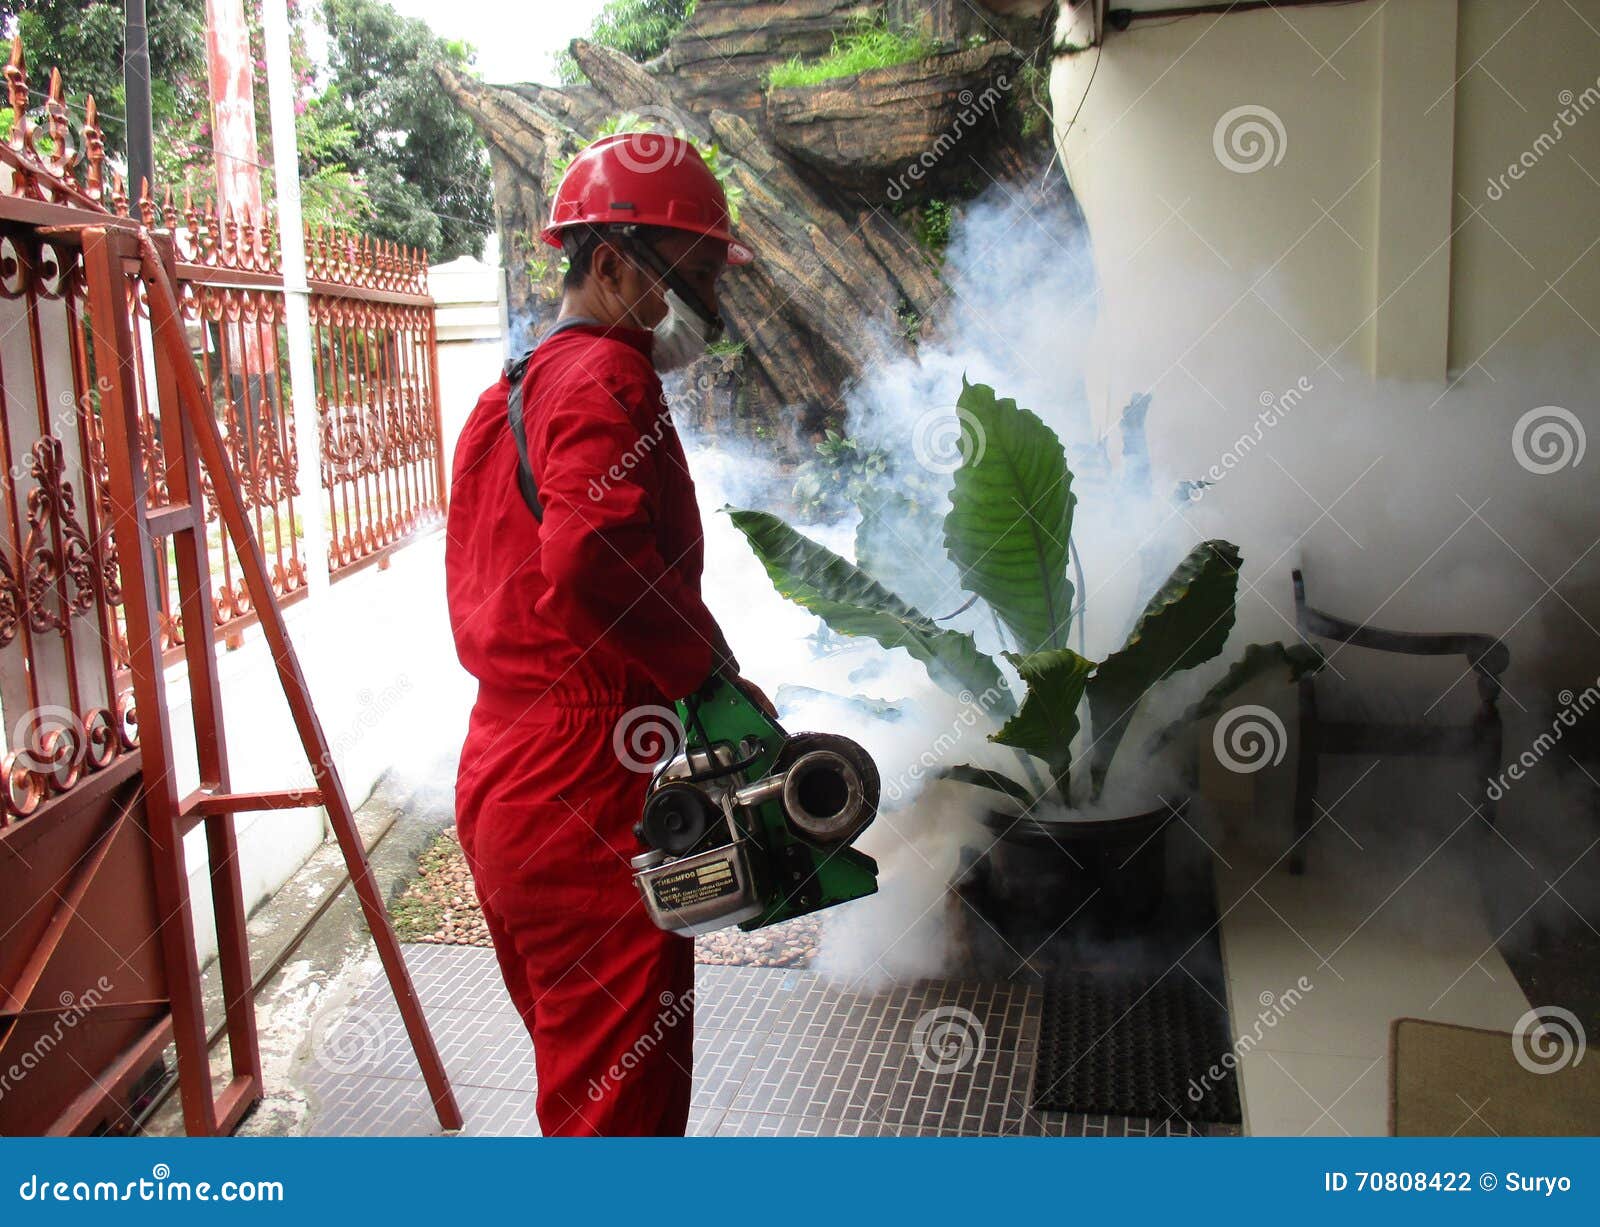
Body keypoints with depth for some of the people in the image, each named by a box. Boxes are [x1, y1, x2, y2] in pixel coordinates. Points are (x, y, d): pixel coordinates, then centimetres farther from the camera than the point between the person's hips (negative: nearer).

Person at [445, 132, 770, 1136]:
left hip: (507, 781, 10)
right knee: (626, 1099, 1)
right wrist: (715, 675, -18)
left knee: (581, 1085, 24)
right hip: (591, 800, -10)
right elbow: (599, 558, -32)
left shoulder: (516, 390, 20)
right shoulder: (605, 377, -12)